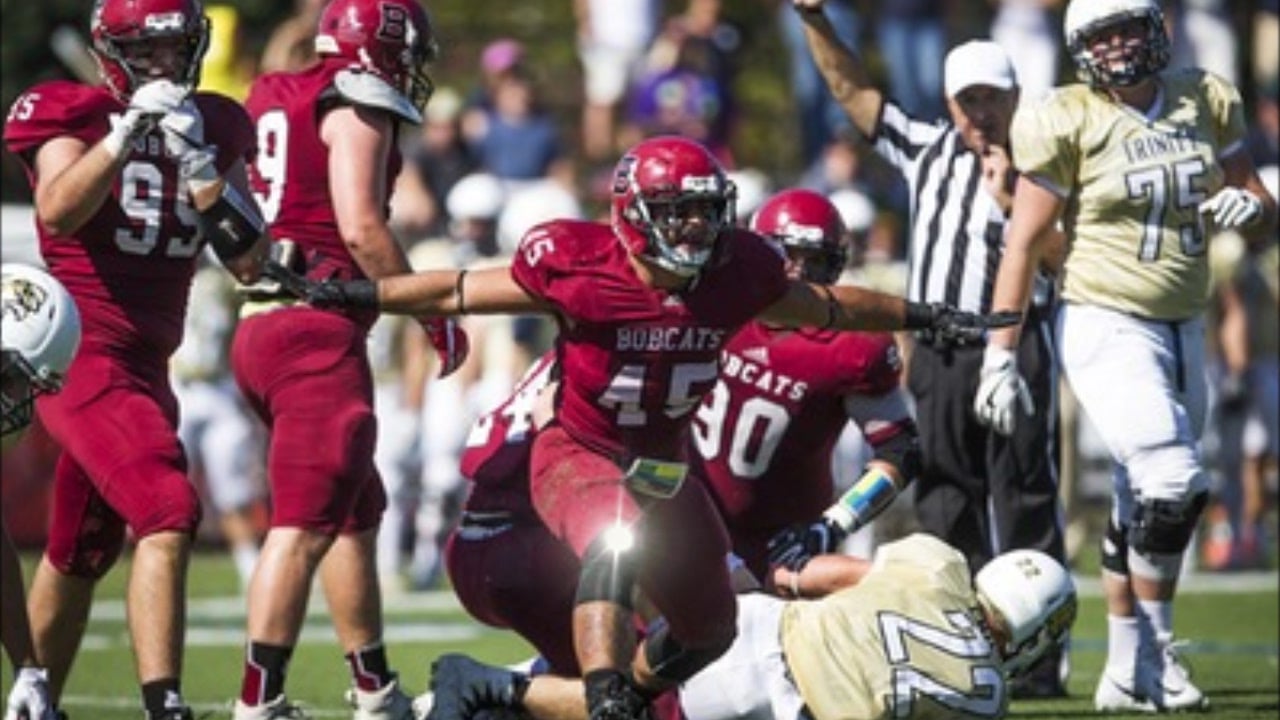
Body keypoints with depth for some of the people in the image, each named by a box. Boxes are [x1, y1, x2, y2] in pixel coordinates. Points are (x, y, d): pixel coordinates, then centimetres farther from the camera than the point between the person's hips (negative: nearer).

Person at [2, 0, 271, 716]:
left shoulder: (214, 127, 7)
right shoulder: (71, 114, -7)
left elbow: (251, 262, 0)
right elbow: (58, 212, -26)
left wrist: (200, 166, -12)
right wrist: (127, 134, -33)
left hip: (147, 365, 7)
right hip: (83, 355, -7)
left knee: (83, 552, 19)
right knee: (168, 512, -25)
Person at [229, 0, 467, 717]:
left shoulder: (277, 99, 17)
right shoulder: (357, 106, -7)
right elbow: (360, 229, -14)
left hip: (261, 326, 9)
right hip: (318, 333, -9)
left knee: (356, 515, 20)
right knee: (303, 525, -12)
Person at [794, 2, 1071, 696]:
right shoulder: (927, 150, 13)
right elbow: (852, 89, 18)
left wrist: (1008, 200, -15)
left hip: (1013, 344, -5)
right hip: (938, 351, 5)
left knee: (1024, 502, -6)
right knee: (948, 507, 7)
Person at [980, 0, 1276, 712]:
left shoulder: (1206, 103, 5)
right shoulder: (1069, 122, -9)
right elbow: (1025, 244, -7)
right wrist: (1001, 354, -10)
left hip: (1182, 330, 6)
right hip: (1106, 327, -6)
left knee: (1144, 509, 12)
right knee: (1173, 483, -20)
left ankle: (1126, 673, 21)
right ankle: (1155, 650, -6)